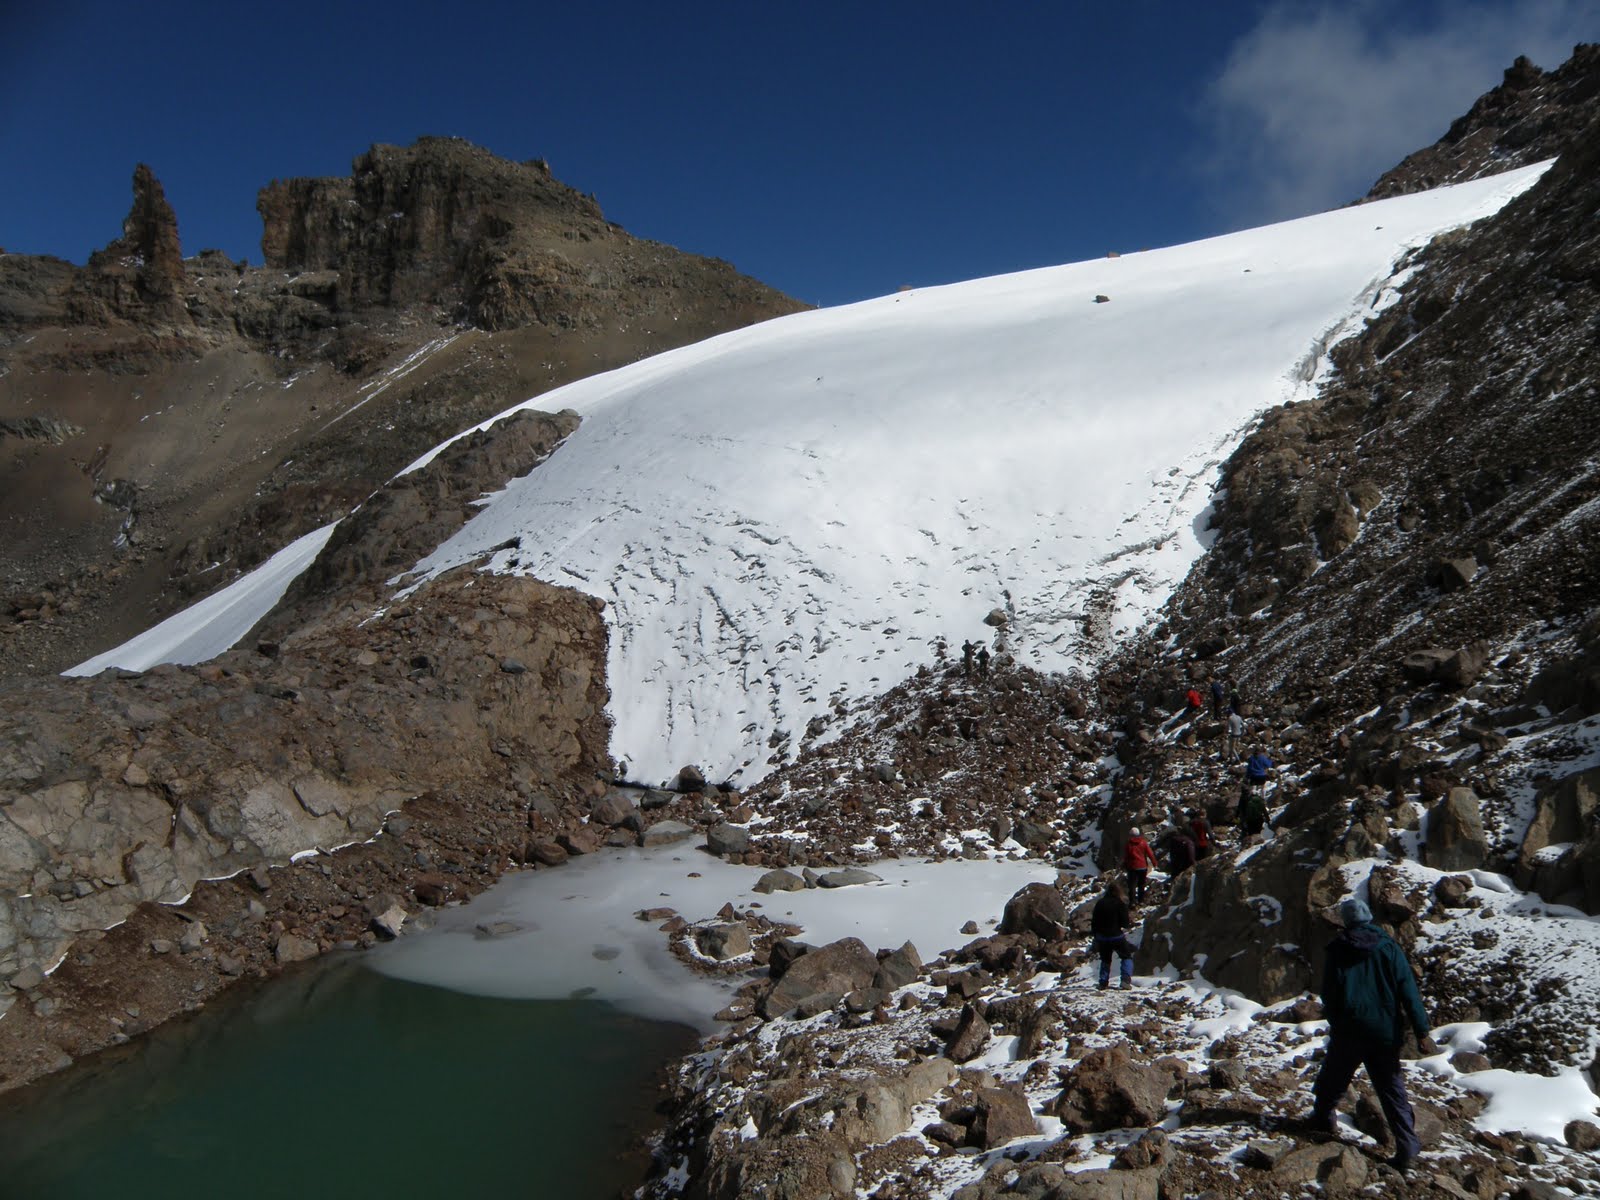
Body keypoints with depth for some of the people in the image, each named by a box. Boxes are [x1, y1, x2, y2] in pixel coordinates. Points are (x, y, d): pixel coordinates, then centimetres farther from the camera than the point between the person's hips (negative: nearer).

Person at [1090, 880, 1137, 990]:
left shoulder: (1099, 903, 3)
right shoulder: (1121, 904, -10)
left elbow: (1094, 922, 6)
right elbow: (1125, 922, -11)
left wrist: (1096, 937, 15)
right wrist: (1130, 922, 12)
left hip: (1102, 937, 4)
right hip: (1117, 936, -4)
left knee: (1105, 960, 19)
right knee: (1127, 956, 13)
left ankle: (1103, 983, 14)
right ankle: (1126, 979, -2)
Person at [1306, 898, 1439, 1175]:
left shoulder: (1338, 949, -3)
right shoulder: (1389, 947, -1)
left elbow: (1328, 994, 0)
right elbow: (1408, 990, -5)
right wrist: (1422, 1032, -4)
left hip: (1348, 1030, -1)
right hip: (1385, 1033, 1)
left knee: (1333, 1077, 18)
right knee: (1391, 1089, 6)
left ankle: (1322, 1118, 29)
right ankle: (1407, 1145, 0)